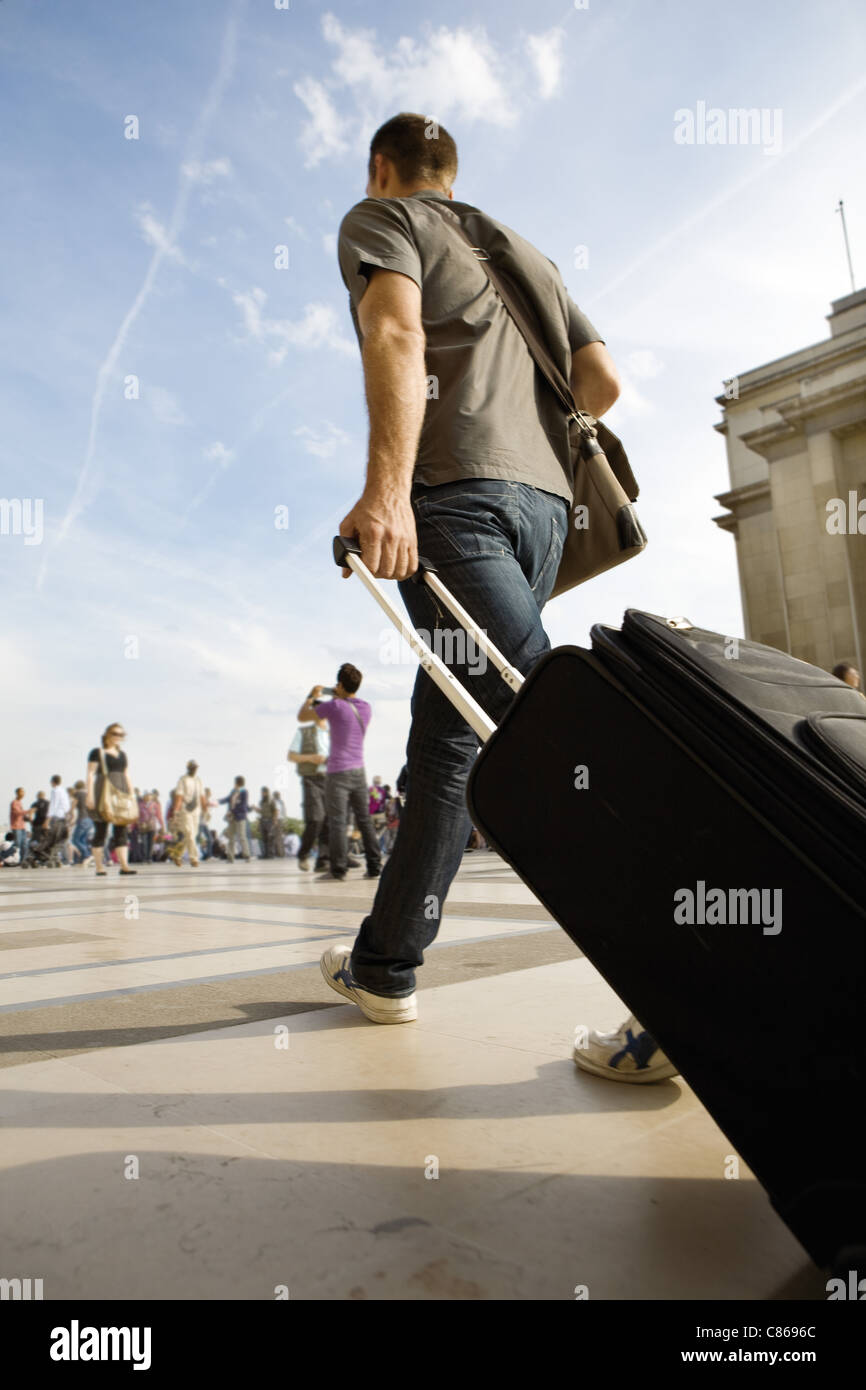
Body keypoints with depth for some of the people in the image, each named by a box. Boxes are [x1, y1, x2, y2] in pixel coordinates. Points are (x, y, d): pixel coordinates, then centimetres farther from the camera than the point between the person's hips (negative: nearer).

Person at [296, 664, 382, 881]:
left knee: (337, 822, -3)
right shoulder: (365, 708, 5)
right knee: (364, 819, 10)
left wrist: (312, 696, 15)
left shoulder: (335, 706, -13)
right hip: (359, 770, 6)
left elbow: (302, 717, -1)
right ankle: (374, 867, 11)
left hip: (338, 772, -6)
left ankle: (338, 869, -3)